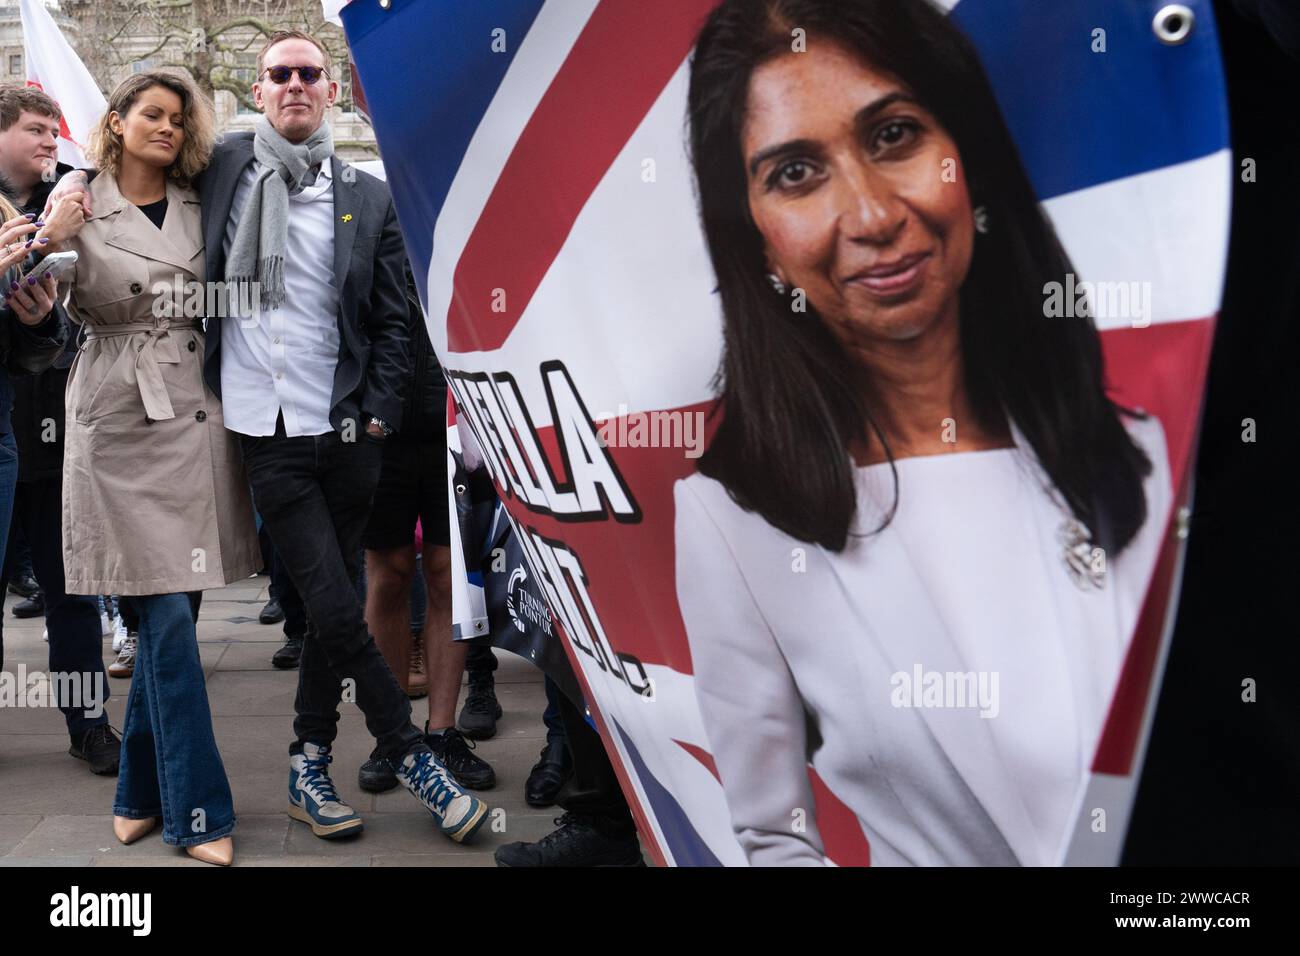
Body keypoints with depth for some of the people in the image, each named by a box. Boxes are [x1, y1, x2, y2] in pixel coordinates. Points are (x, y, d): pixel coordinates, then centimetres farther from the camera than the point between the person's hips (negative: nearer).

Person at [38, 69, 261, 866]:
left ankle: (143, 792, 23)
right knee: (168, 616, -6)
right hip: (123, 421, -4)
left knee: (170, 612, 7)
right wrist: (48, 245, -20)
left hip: (197, 418, 4)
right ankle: (197, 812, 3)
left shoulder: (200, 208, 11)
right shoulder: (78, 206, 1)